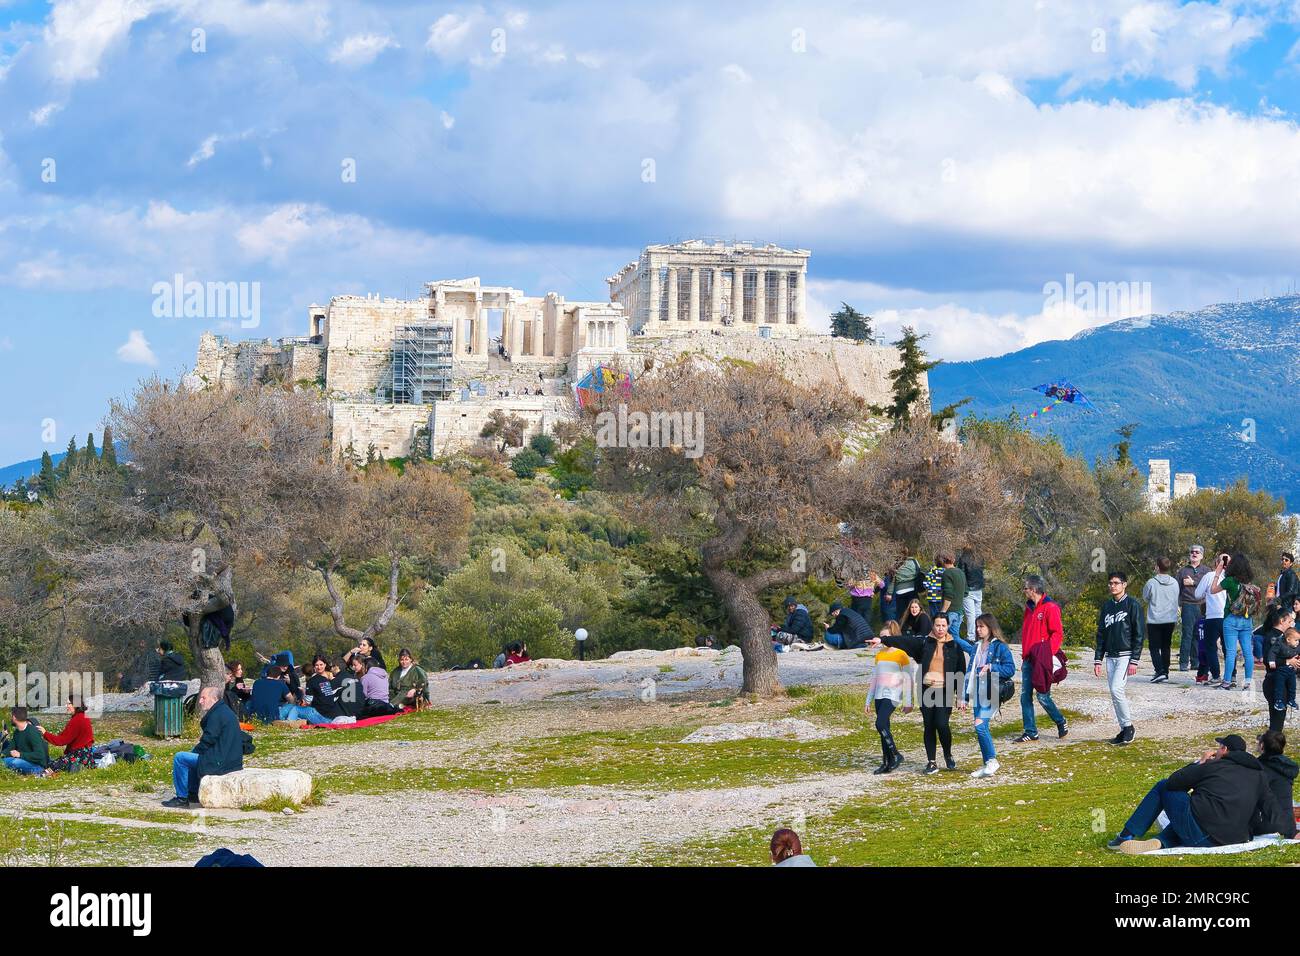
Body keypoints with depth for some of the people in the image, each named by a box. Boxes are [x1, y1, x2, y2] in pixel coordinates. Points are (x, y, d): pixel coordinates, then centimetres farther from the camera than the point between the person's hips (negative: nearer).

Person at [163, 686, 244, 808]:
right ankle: (193, 793, 32)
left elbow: (209, 740, -18)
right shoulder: (226, 711, 17)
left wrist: (195, 750, -1)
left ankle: (182, 798, -1)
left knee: (179, 758, -8)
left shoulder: (216, 715, -16)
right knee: (193, 754, 31)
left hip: (220, 762, -11)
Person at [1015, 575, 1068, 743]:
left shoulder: (1050, 608, -11)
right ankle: (1030, 732, 8)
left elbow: (1057, 634, -15)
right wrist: (1024, 655, 17)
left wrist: (1048, 653, -24)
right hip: (1028, 659, 8)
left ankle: (1061, 723, 16)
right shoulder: (1029, 608, 15)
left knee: (1042, 696, -5)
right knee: (1025, 696, 4)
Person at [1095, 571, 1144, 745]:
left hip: (1126, 655, -7)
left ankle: (1128, 726, -7)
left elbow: (1139, 634, -8)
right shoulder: (1106, 607, 14)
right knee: (1115, 695, 5)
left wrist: (1134, 661, -14)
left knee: (1117, 689, -18)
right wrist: (1098, 660, 9)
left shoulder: (1133, 605, -5)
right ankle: (1125, 730, 12)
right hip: (1110, 657, 7)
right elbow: (1101, 634, 17)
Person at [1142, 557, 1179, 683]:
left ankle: (1160, 671, -17)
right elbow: (1176, 601, 12)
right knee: (1166, 647, 16)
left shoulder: (1151, 582, -13)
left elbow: (1145, 597, 2)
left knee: (1155, 647, -1)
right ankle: (1165, 672, 19)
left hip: (1154, 621, -4)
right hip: (1170, 620, 4)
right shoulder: (1174, 583, 0)